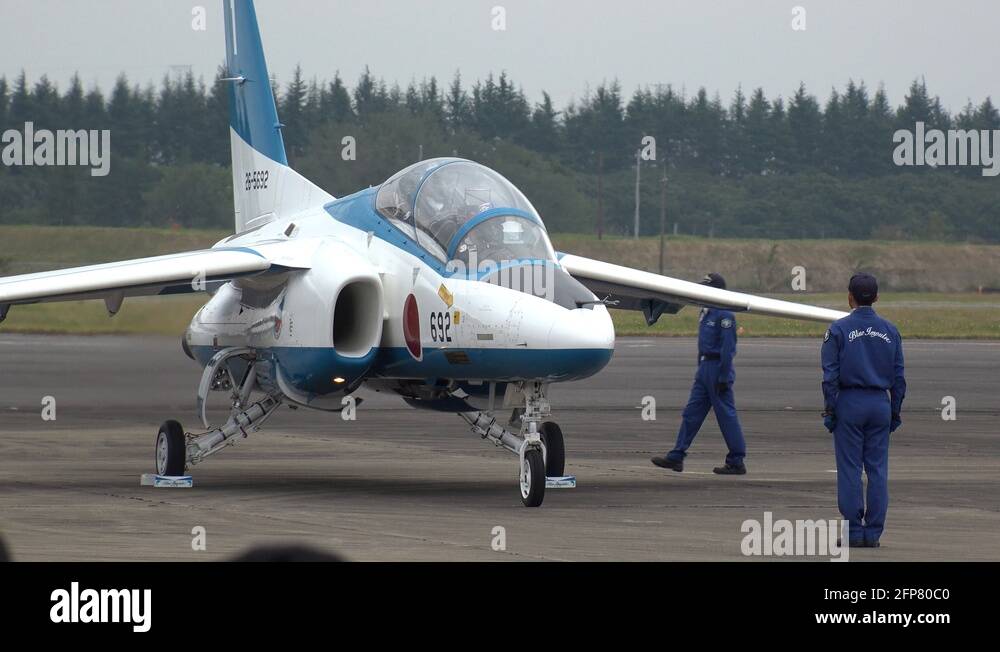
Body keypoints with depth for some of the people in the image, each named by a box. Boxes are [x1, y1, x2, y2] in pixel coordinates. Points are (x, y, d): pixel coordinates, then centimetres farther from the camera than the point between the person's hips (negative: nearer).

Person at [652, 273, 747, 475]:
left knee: (726, 416, -4)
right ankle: (676, 457, 10)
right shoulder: (706, 313, 14)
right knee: (692, 413, 8)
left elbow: (727, 349, -19)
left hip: (717, 369, -10)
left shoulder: (724, 315, -15)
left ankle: (736, 463, 2)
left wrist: (723, 378, -21)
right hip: (705, 368, 10)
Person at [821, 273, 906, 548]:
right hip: (880, 403, 3)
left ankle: (854, 532, -3)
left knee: (850, 469, -1)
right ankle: (873, 533, 3)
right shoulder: (890, 331, 6)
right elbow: (899, 377, 8)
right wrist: (895, 411, 14)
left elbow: (830, 374, -6)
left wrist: (829, 409, -2)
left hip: (849, 402, -3)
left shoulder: (839, 329, -5)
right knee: (878, 470, 4)